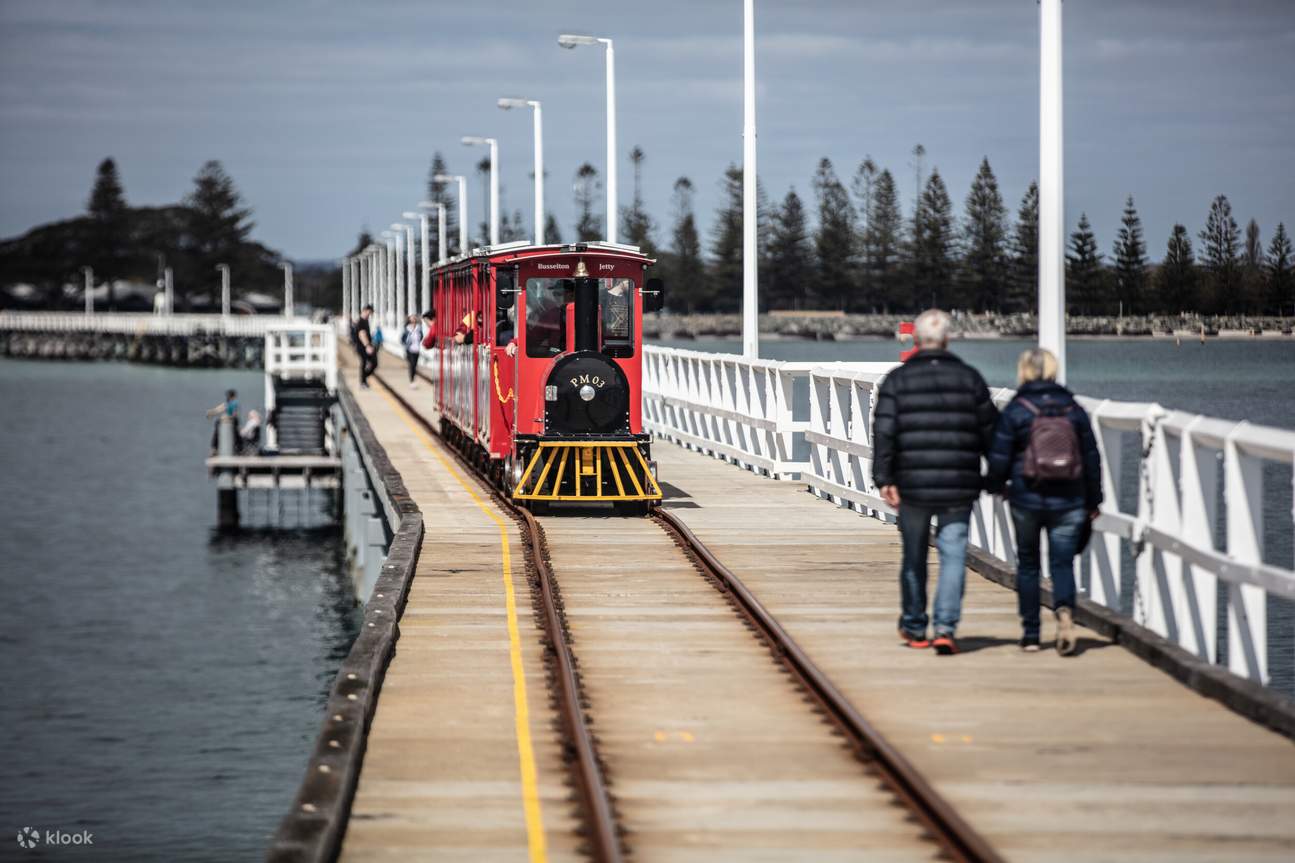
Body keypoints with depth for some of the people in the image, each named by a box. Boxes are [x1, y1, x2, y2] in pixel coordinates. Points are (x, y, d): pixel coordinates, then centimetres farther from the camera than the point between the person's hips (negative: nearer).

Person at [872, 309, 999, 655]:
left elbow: (884, 431, -7)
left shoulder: (898, 380, 0)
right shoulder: (969, 378, 4)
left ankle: (914, 629, 25)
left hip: (913, 484, 0)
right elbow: (990, 431, 7)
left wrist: (884, 479, -6)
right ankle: (946, 627, -13)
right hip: (959, 485, 0)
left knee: (914, 557, 13)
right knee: (953, 555, 0)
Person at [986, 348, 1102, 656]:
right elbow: (1091, 457, 6)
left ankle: (1030, 633, 14)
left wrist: (996, 486, 15)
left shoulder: (1015, 410, -6)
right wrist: (1092, 501, 15)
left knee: (1028, 564, 12)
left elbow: (999, 457, -5)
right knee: (1062, 562, 3)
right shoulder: (1073, 409, 3)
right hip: (1068, 502, 1)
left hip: (1026, 500, -1)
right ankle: (1065, 609, -26)